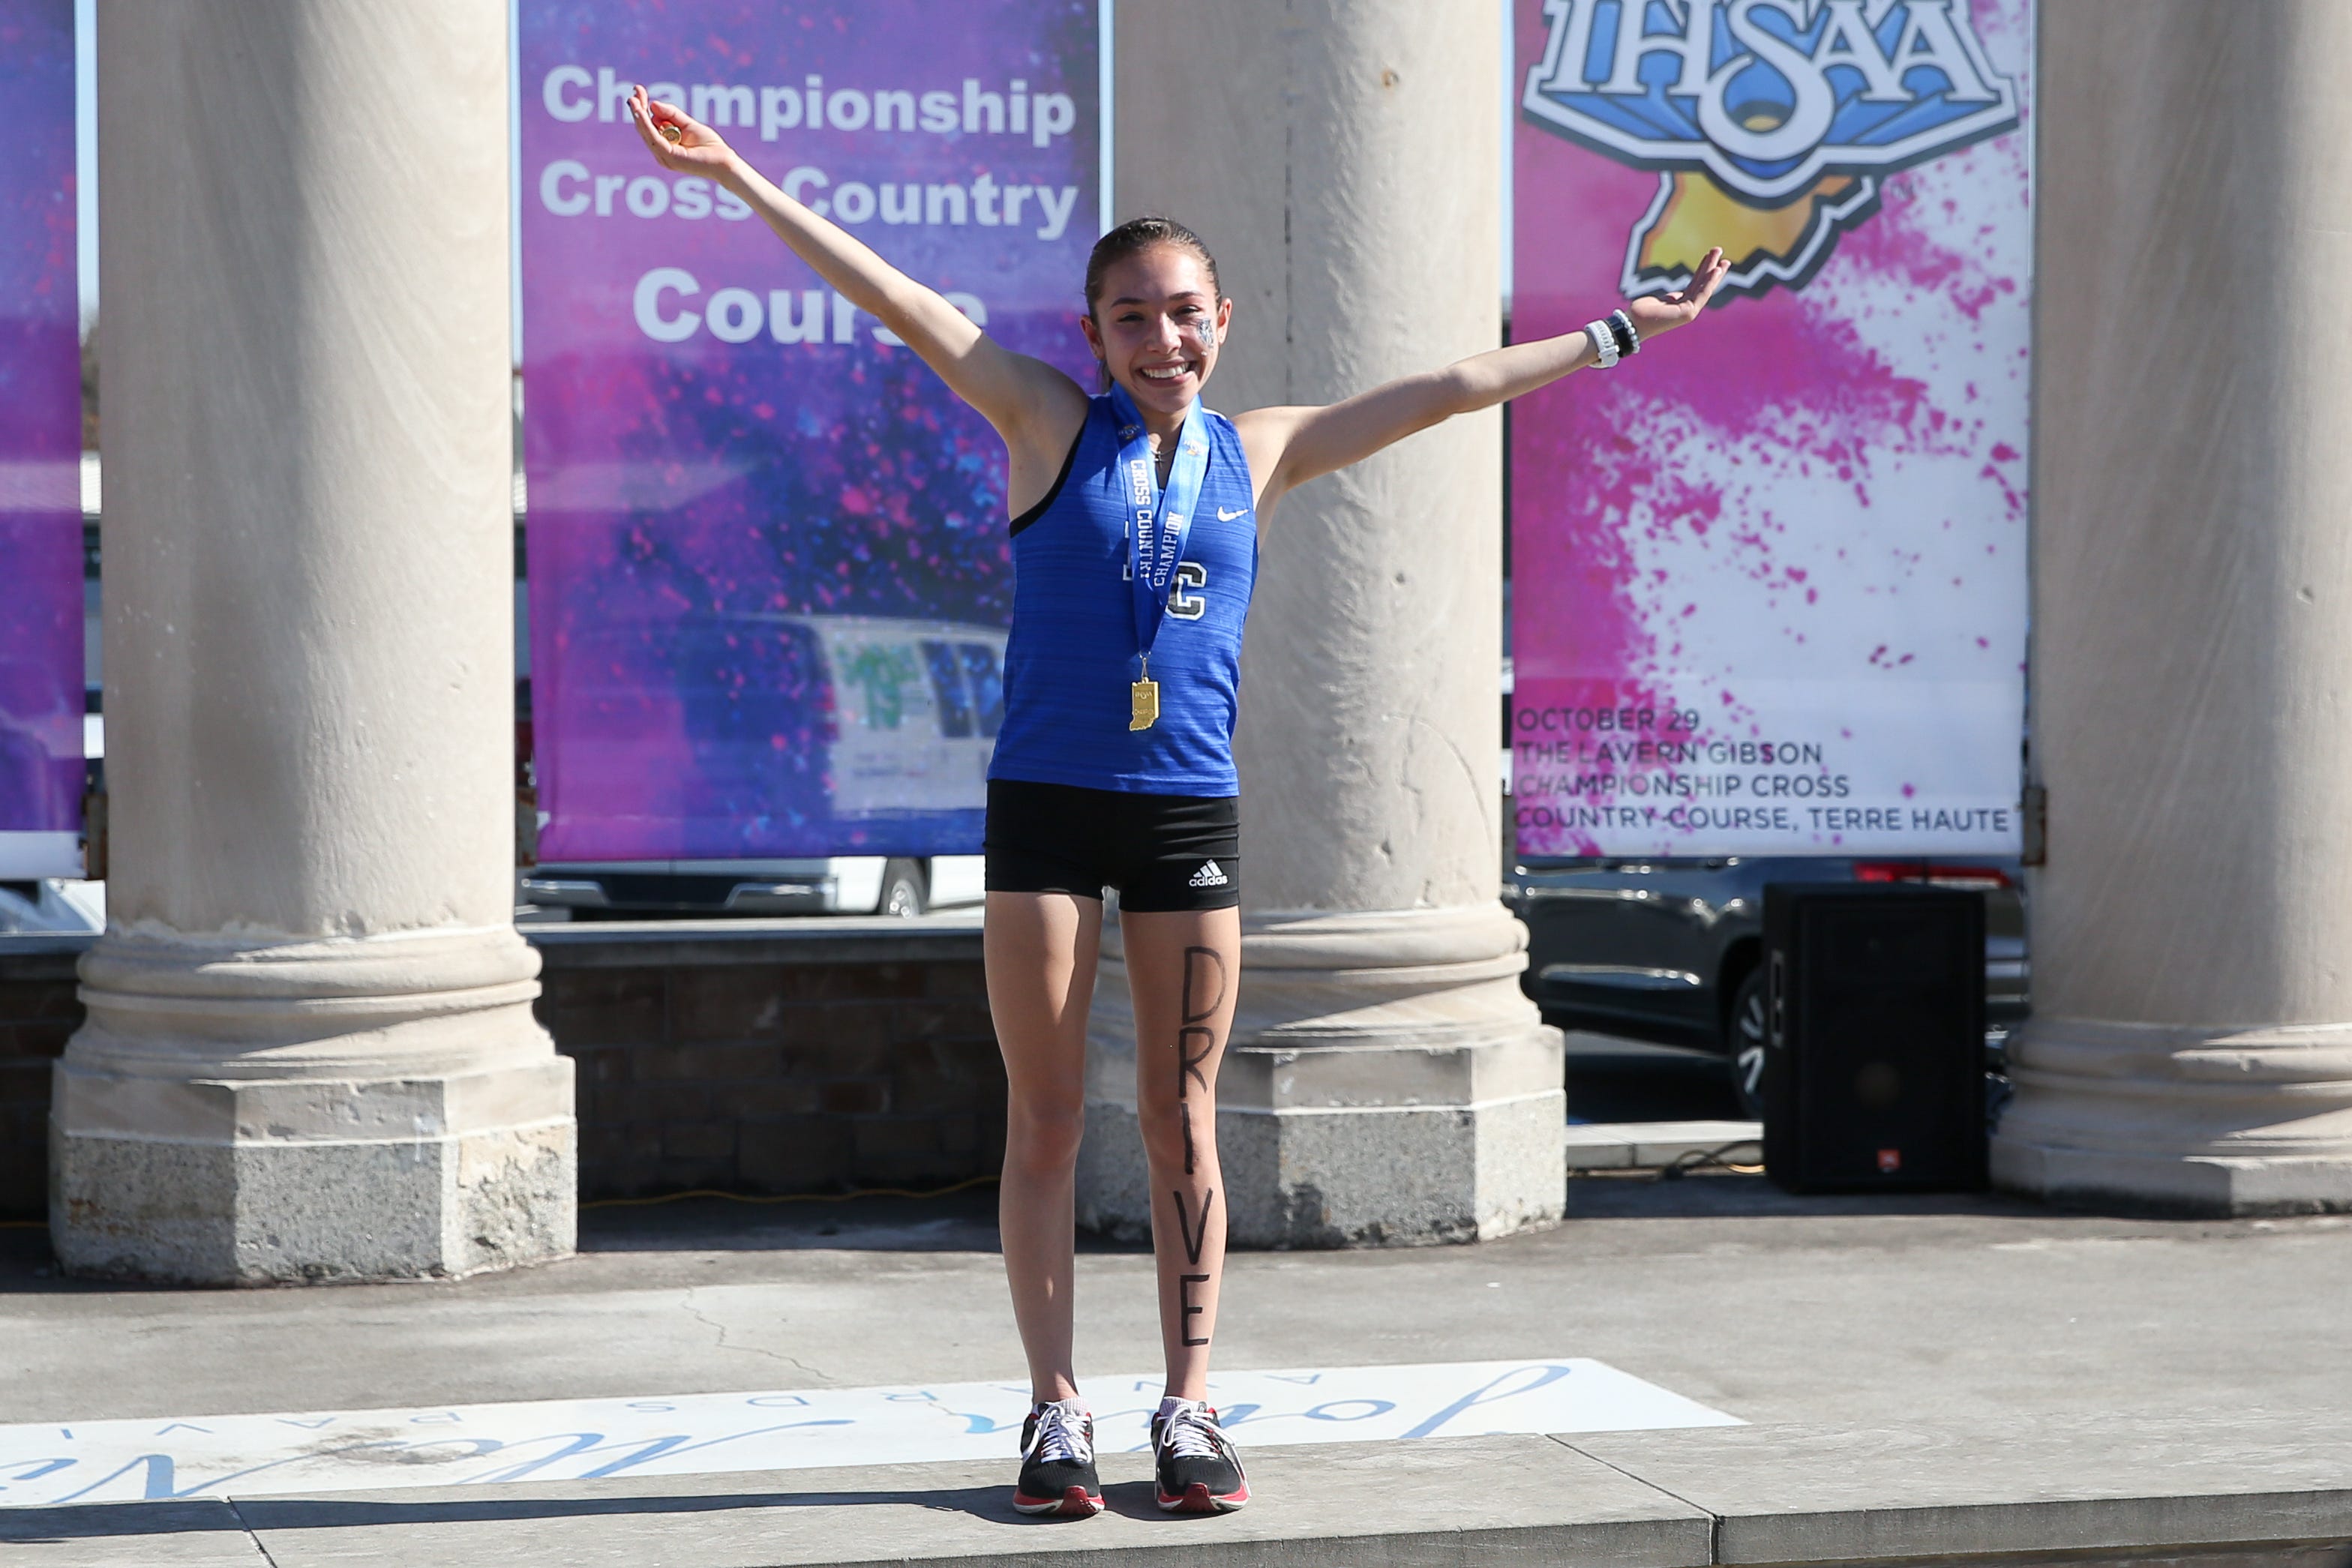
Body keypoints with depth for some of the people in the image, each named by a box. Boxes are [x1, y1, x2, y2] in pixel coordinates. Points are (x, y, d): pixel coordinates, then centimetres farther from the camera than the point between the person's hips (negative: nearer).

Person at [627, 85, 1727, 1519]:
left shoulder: (1260, 455, 10)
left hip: (1191, 810, 2)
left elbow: (1444, 391, 15)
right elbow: (900, 302, -2)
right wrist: (739, 176, -6)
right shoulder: (1050, 424, 3)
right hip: (1046, 800, -2)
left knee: (1183, 1115, 5)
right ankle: (1058, 1410, 7)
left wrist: (1618, 335, 21)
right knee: (1046, 1116, 1)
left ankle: (1192, 1406, 11)